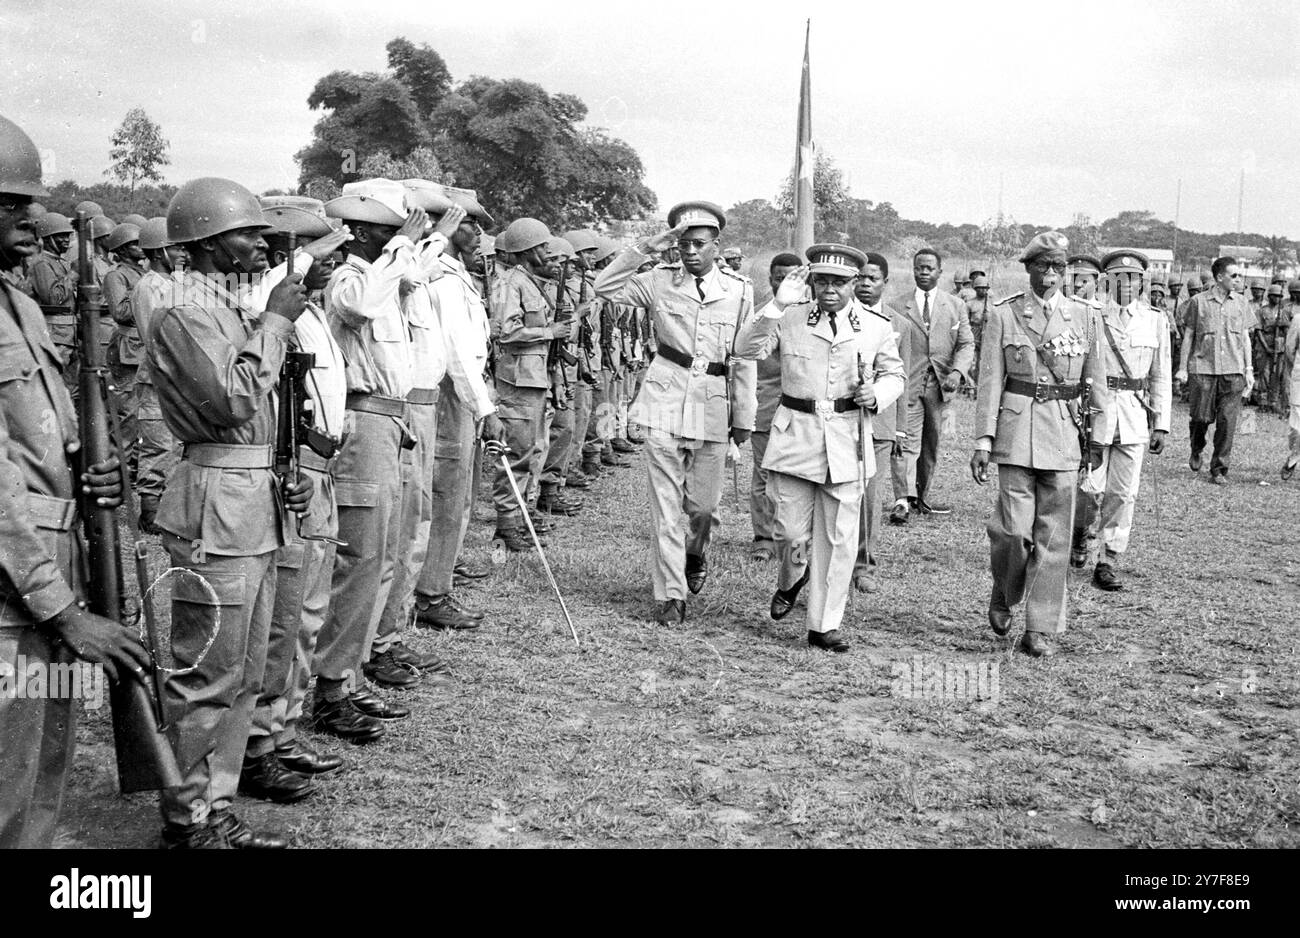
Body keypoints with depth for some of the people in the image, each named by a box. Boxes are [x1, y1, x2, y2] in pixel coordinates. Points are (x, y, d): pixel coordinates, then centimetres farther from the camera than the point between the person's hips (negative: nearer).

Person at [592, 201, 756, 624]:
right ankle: (670, 593, 5)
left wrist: (744, 417, 5)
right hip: (665, 403, -1)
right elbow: (604, 287, -8)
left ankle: (695, 553, 43)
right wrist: (647, 248, -13)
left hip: (714, 408, 1)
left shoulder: (738, 292, 3)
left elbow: (743, 359, 6)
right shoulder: (659, 281, 2)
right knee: (665, 502, -2)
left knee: (703, 502, 10)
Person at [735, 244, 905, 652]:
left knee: (838, 538, 2)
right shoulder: (789, 319, 2)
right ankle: (791, 581, 37)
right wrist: (777, 305, -19)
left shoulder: (876, 328, 5)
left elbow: (895, 374, 16)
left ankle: (824, 625, 14)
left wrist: (876, 395, -7)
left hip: (847, 441, 1)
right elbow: (747, 349, -9)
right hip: (795, 435, 0)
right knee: (792, 532, 1)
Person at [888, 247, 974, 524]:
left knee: (931, 445, 10)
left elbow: (966, 345, 6)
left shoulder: (955, 306, 10)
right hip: (907, 384, -3)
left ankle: (920, 498, 21)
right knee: (906, 440, -13)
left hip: (940, 386, 3)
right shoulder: (899, 304, 5)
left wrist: (957, 371, -12)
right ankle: (903, 499, -18)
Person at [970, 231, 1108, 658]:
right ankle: (1004, 596, 23)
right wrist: (983, 440, -5)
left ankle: (1040, 628, 10)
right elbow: (990, 380, 0)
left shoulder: (1084, 315, 7)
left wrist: (1097, 435, 9)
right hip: (1016, 426, -2)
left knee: (1053, 534, 2)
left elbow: (1096, 381, 11)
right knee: (1015, 528, -7)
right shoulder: (1003, 313, 1)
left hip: (1064, 430, 2)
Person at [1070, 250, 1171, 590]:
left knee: (1123, 492, 0)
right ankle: (1082, 536, 27)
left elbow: (1160, 377, 11)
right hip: (1094, 408, -2)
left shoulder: (1155, 320, 7)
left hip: (1135, 414, 2)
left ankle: (1108, 563, 9)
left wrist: (1161, 423, 6)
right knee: (1091, 488, -4)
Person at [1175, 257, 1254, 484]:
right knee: (1202, 417, -2)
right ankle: (1196, 451, 29)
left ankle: (1219, 469, 7)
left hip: (1233, 371, 2)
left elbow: (1245, 337, 13)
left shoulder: (1240, 302, 10)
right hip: (1202, 368, -2)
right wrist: (1182, 368, 2)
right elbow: (1188, 336, 5)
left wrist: (1249, 370, 8)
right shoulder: (1198, 301, 2)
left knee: (1228, 421, -3)